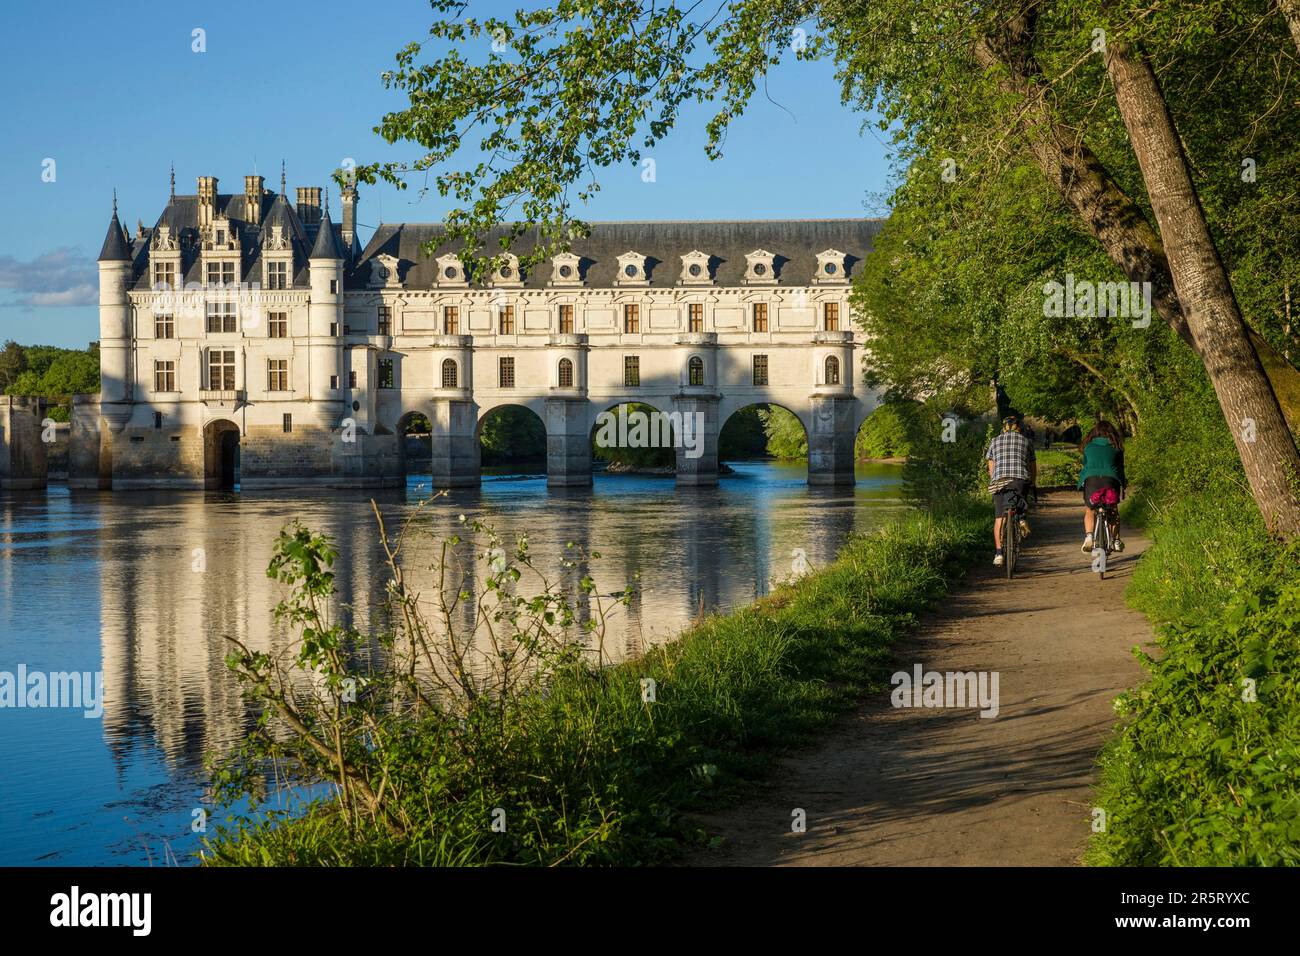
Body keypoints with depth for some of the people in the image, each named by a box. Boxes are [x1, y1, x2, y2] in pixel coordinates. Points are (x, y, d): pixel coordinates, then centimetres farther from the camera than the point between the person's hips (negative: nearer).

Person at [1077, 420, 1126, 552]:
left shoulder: (1088, 446, 18)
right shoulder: (1116, 447, 17)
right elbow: (1120, 467, 21)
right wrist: (1123, 485, 31)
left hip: (1091, 478, 0)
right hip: (1110, 479, 0)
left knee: (1089, 511, 14)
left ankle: (1088, 536, -9)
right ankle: (1116, 541, 16)